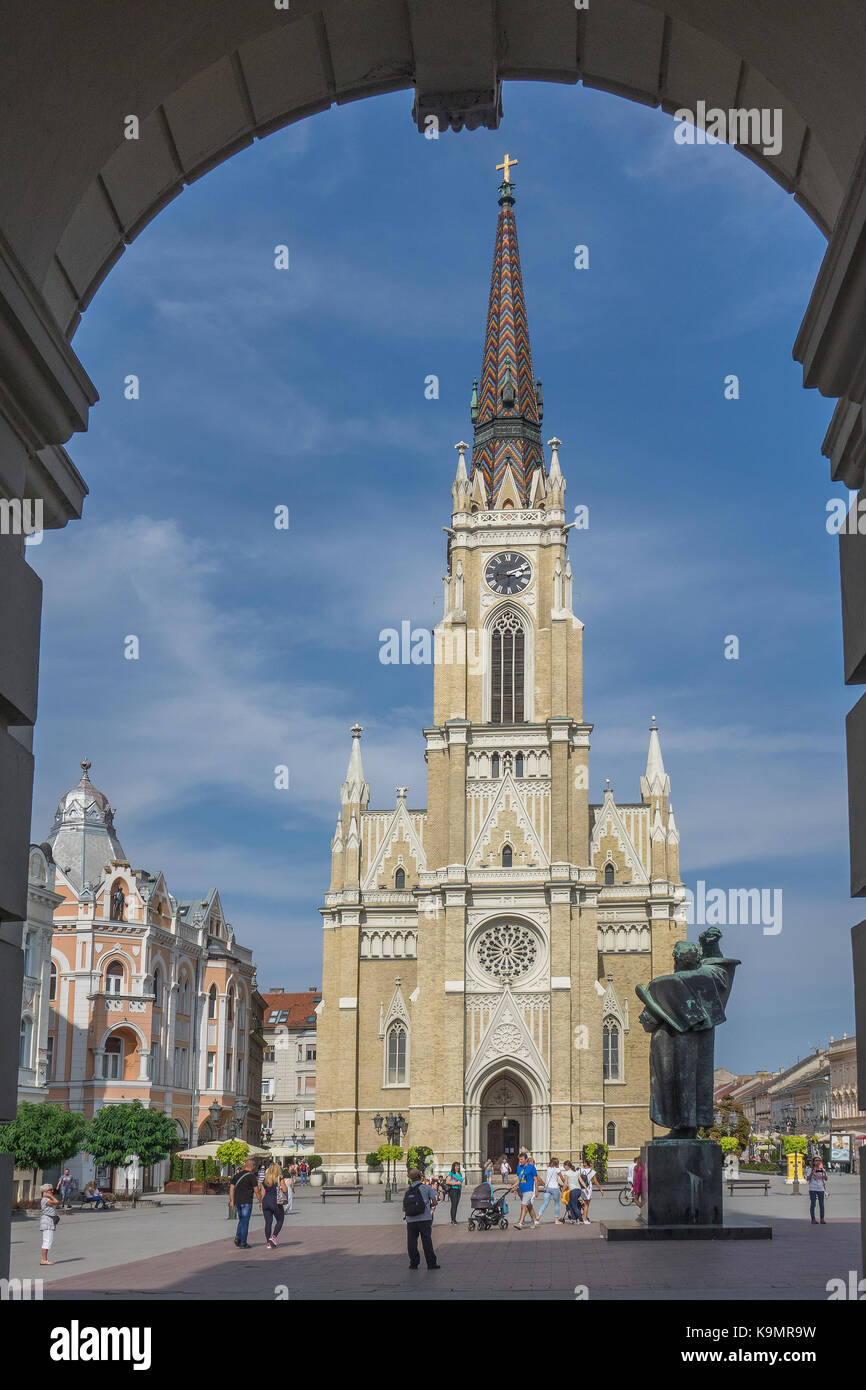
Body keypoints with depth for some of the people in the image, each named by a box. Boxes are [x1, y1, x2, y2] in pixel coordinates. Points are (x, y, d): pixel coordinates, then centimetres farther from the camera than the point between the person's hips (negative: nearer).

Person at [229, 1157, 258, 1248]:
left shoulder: (237, 1175, 9)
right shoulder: (251, 1176, -9)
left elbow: (231, 1188, 8)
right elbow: (256, 1190, -9)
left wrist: (232, 1201, 12)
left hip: (237, 1201, 6)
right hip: (246, 1201, -6)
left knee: (241, 1220, 19)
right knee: (245, 1222, 1)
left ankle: (238, 1237, 0)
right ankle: (243, 1243, 2)